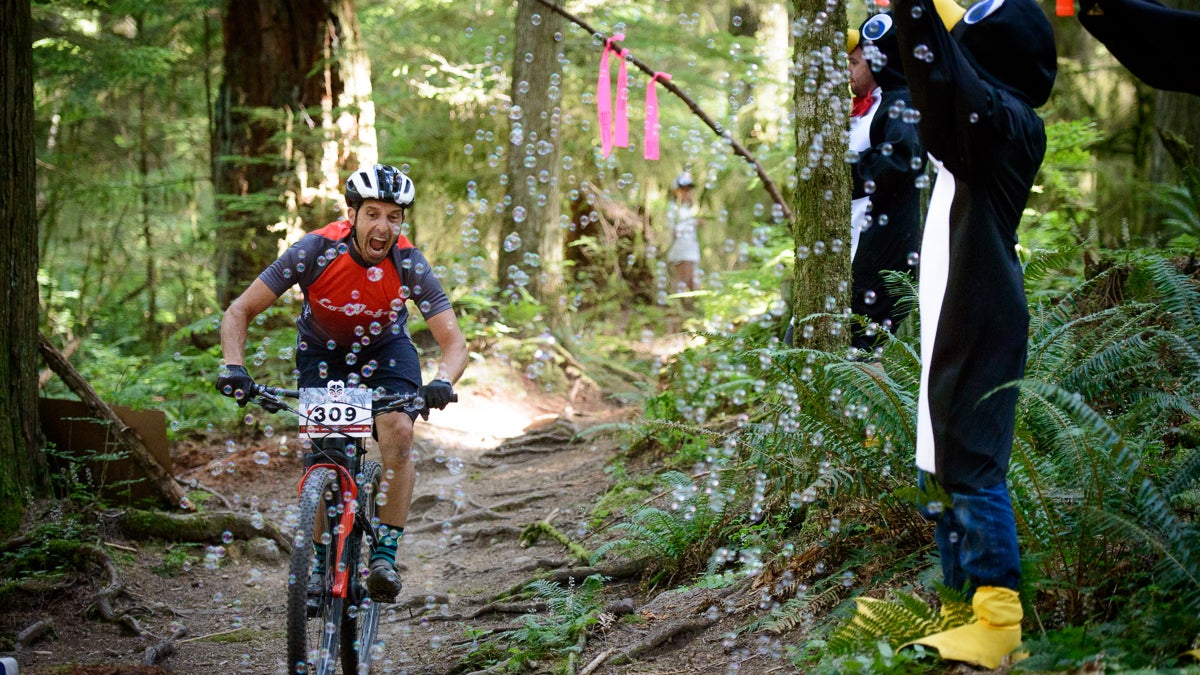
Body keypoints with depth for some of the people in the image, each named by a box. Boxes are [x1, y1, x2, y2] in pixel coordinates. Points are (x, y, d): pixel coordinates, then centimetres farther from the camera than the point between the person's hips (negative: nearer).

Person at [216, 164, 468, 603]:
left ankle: (385, 553, -16)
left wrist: (443, 382, -50)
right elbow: (240, 311, -24)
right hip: (321, 349, 0)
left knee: (398, 434, -24)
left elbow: (453, 341, -27)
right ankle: (323, 563, 3)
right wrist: (233, 367, -42)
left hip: (384, 348, 0)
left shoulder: (410, 265, -27)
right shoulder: (315, 251, -30)